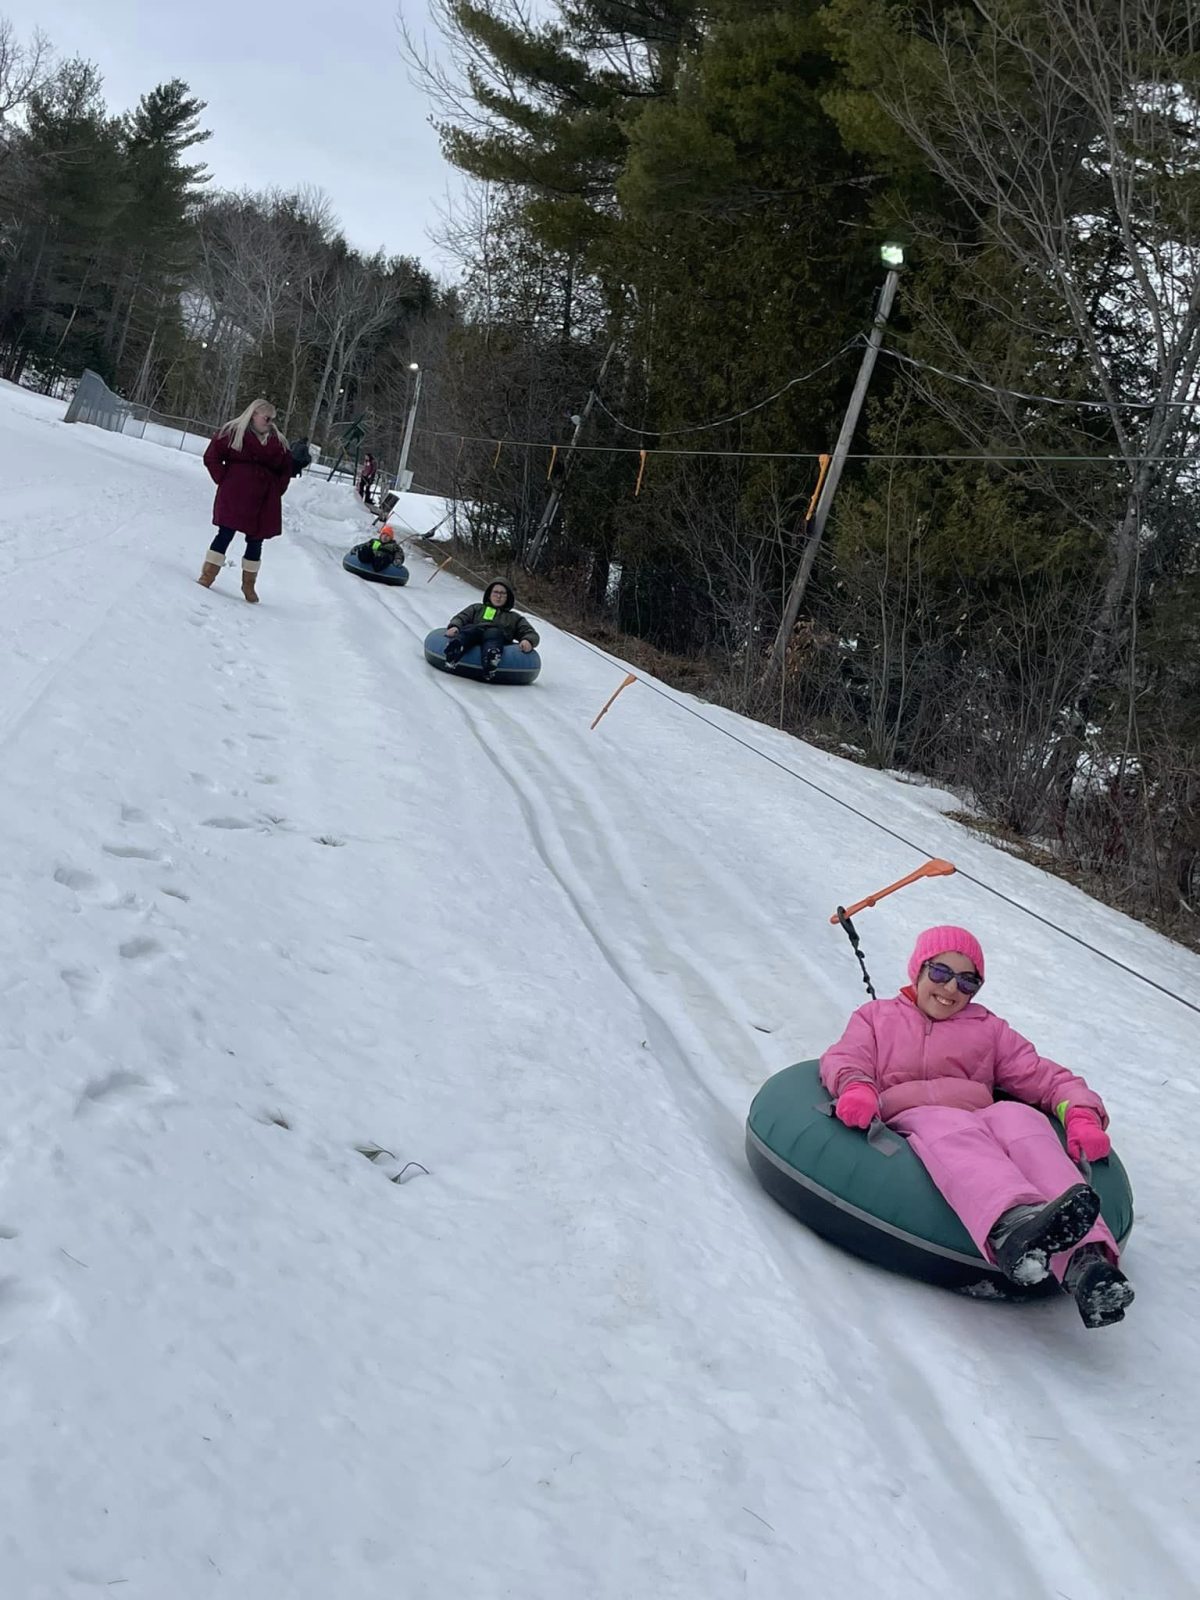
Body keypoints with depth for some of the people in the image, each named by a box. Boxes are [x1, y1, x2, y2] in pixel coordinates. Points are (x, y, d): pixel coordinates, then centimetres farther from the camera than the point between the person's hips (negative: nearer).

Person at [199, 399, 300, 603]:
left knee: (256, 540, 7)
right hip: (234, 496, -4)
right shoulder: (232, 432, 0)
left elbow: (286, 467, 15)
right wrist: (223, 479, -7)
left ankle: (249, 584, 16)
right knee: (225, 534, -6)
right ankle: (207, 575, 1)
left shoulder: (278, 442, 12)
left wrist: (278, 488, 1)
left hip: (264, 501, 4)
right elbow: (211, 457, 0)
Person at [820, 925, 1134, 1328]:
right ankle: (1013, 1224, -71)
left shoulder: (989, 1029, 33)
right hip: (908, 1121, -2)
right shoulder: (876, 1016, 29)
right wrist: (856, 1085, -17)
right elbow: (844, 1059, 9)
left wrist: (1081, 1113, -3)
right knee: (951, 1127, -39)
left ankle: (1086, 1259, -58)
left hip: (978, 1120, 2)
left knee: (1020, 1117, -34)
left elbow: (1047, 1077, 20)